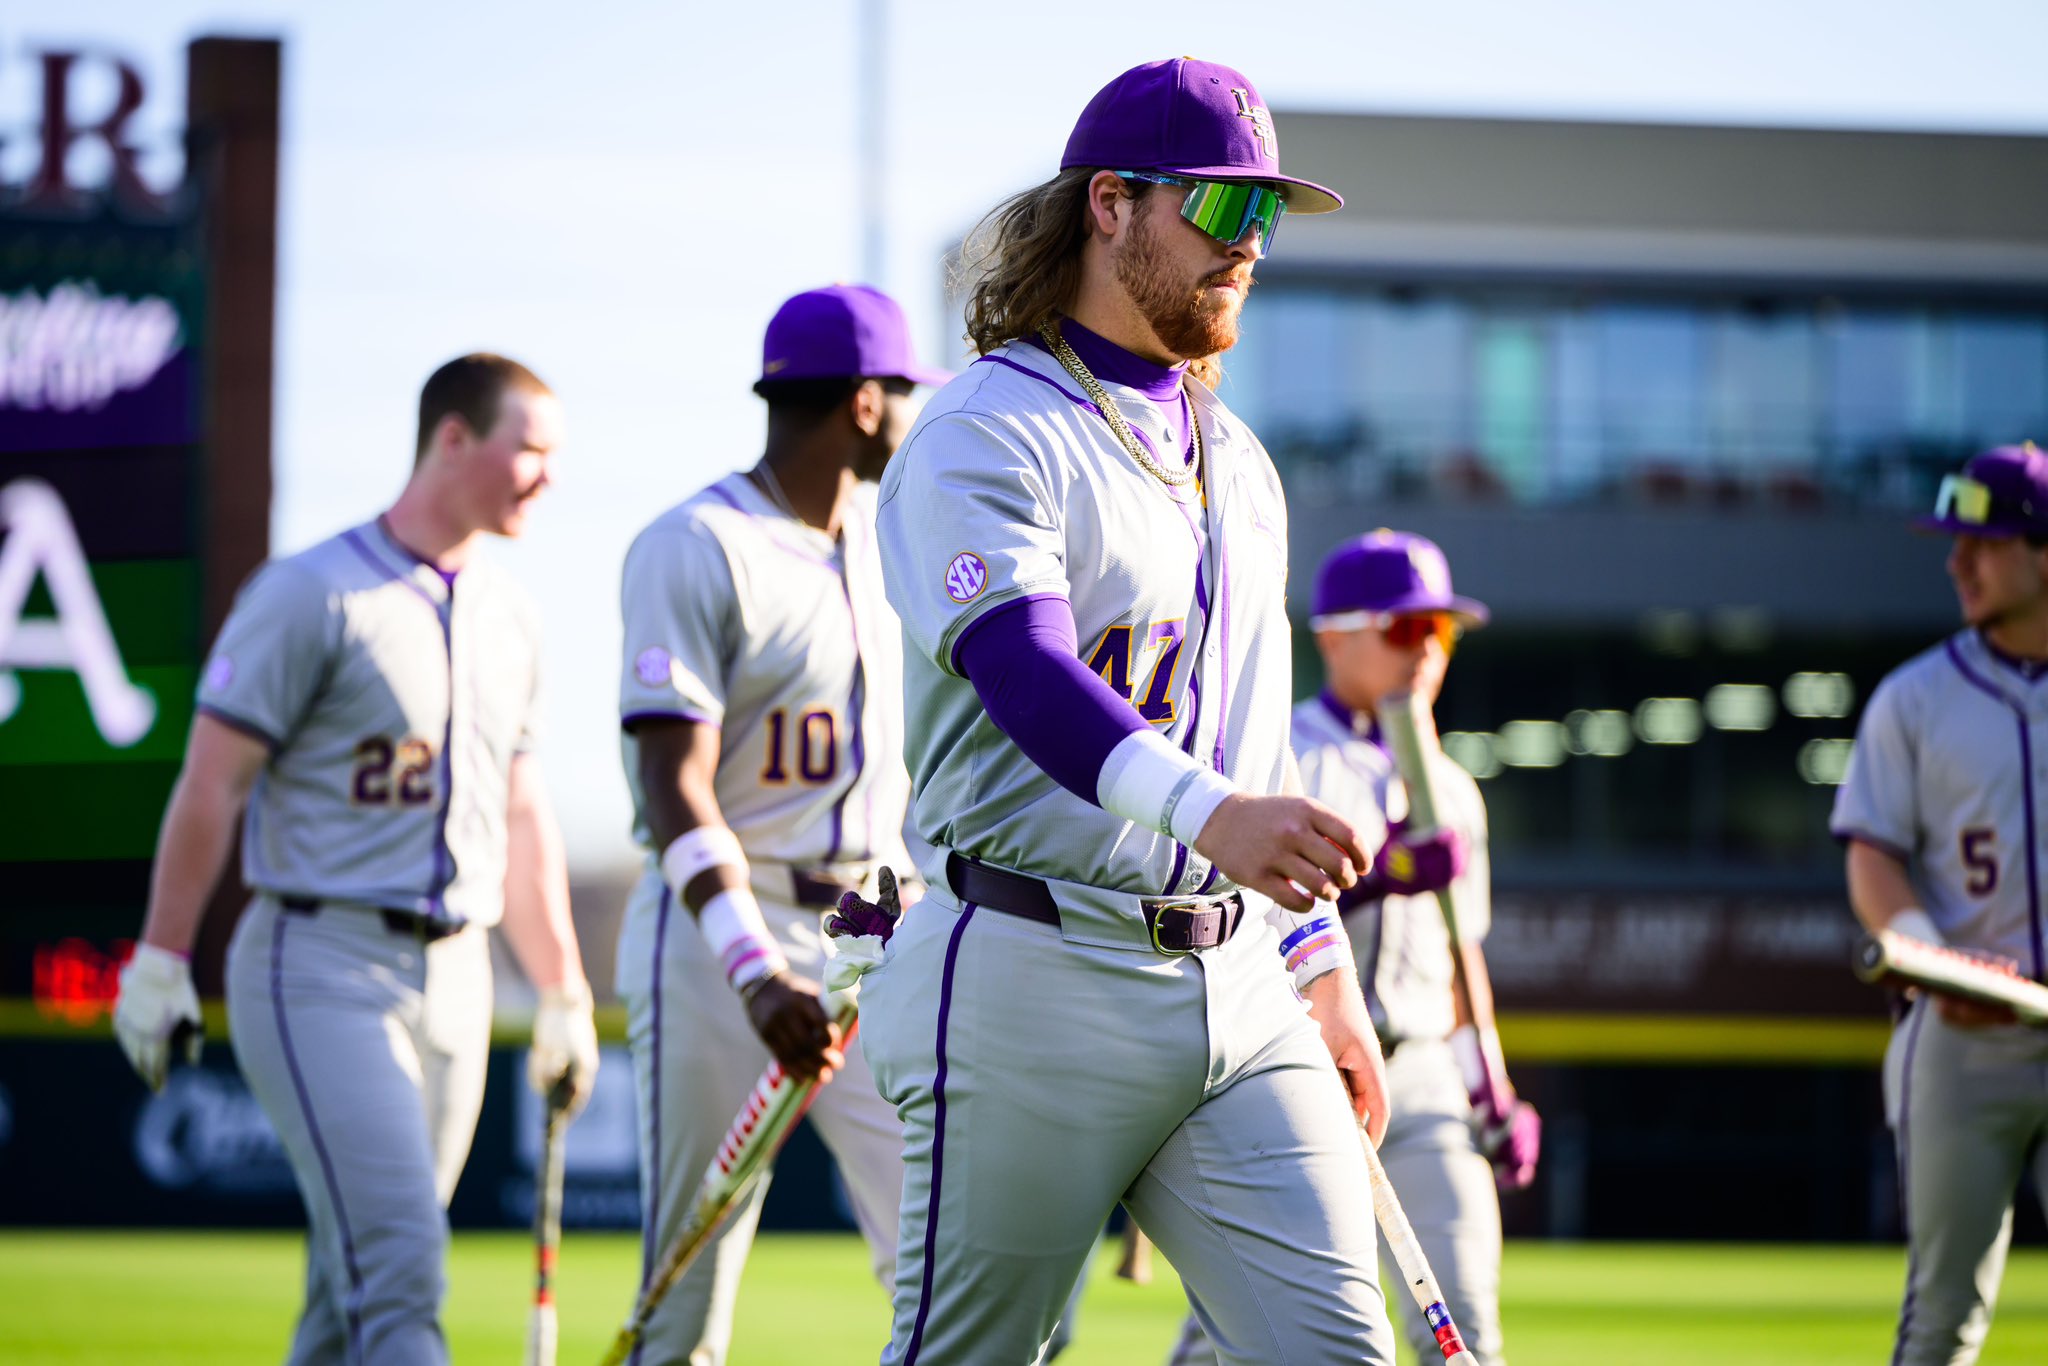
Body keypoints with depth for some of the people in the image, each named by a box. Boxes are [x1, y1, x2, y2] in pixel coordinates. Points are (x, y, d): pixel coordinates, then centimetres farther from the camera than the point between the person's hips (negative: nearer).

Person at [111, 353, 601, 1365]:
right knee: (399, 1260, -18)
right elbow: (212, 781, -7)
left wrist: (563, 995, 19)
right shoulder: (313, 595, -7)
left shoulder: (506, 613, 15)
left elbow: (521, 814, 21)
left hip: (454, 977, 7)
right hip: (322, 968, -7)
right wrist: (161, 960, -9)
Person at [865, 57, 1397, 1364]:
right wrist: (1207, 812, -42)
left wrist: (1322, 973, 20)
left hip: (1240, 994, 7)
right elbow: (1027, 675, -25)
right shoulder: (985, 437, -7)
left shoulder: (1236, 460, 20)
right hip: (1039, 977, -7)